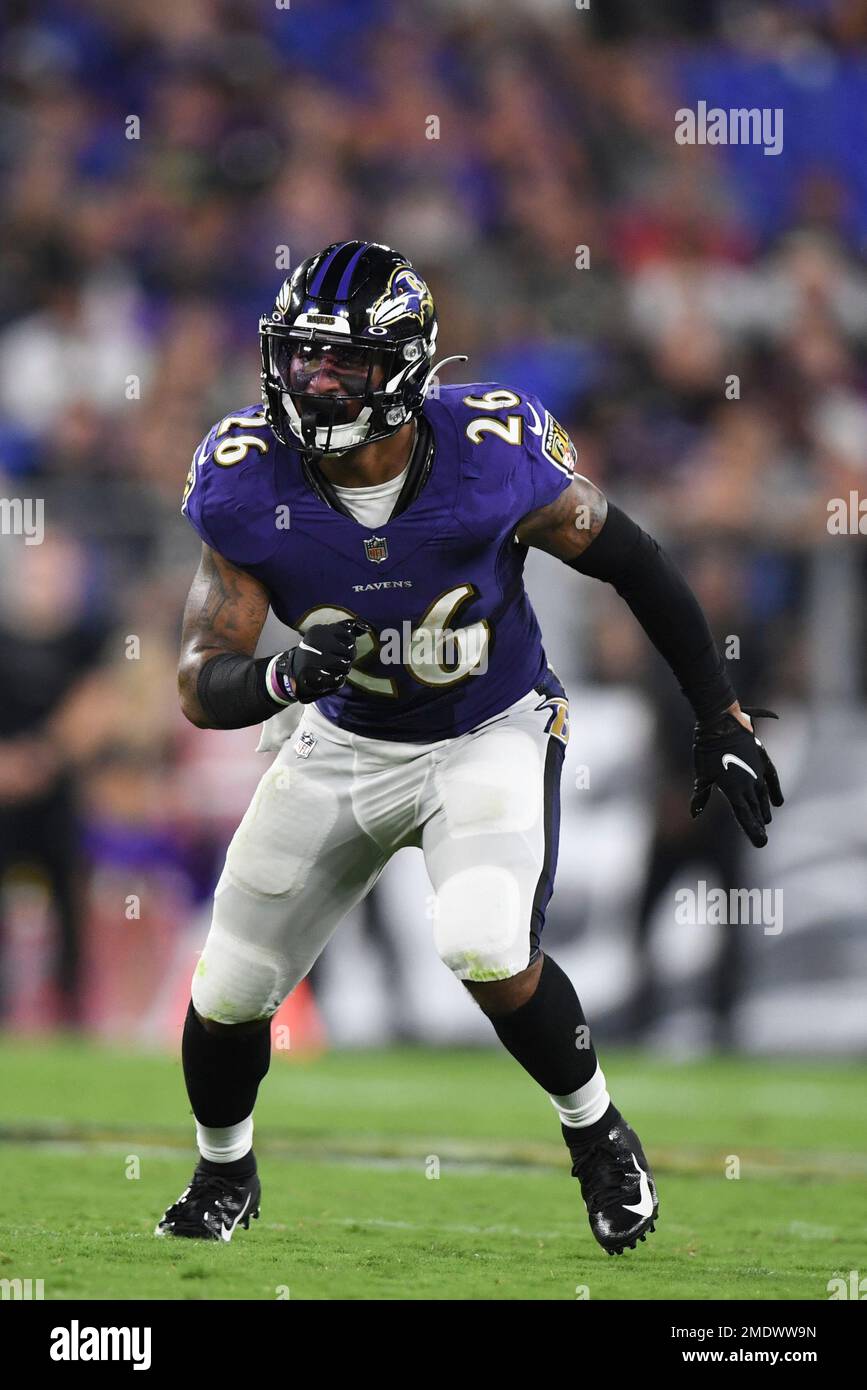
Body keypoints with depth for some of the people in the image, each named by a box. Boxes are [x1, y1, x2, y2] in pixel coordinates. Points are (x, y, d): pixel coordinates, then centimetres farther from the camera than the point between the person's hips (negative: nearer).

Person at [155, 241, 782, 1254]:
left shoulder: (493, 455, -26)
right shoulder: (248, 485, -21)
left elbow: (632, 564, -9)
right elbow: (201, 687, -18)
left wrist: (722, 721, -3)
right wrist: (285, 680, -42)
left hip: (493, 734, -3)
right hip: (345, 745, 3)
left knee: (486, 951, -29)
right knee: (230, 992, 4)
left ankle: (596, 1131, 1)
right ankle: (224, 1171, 37)